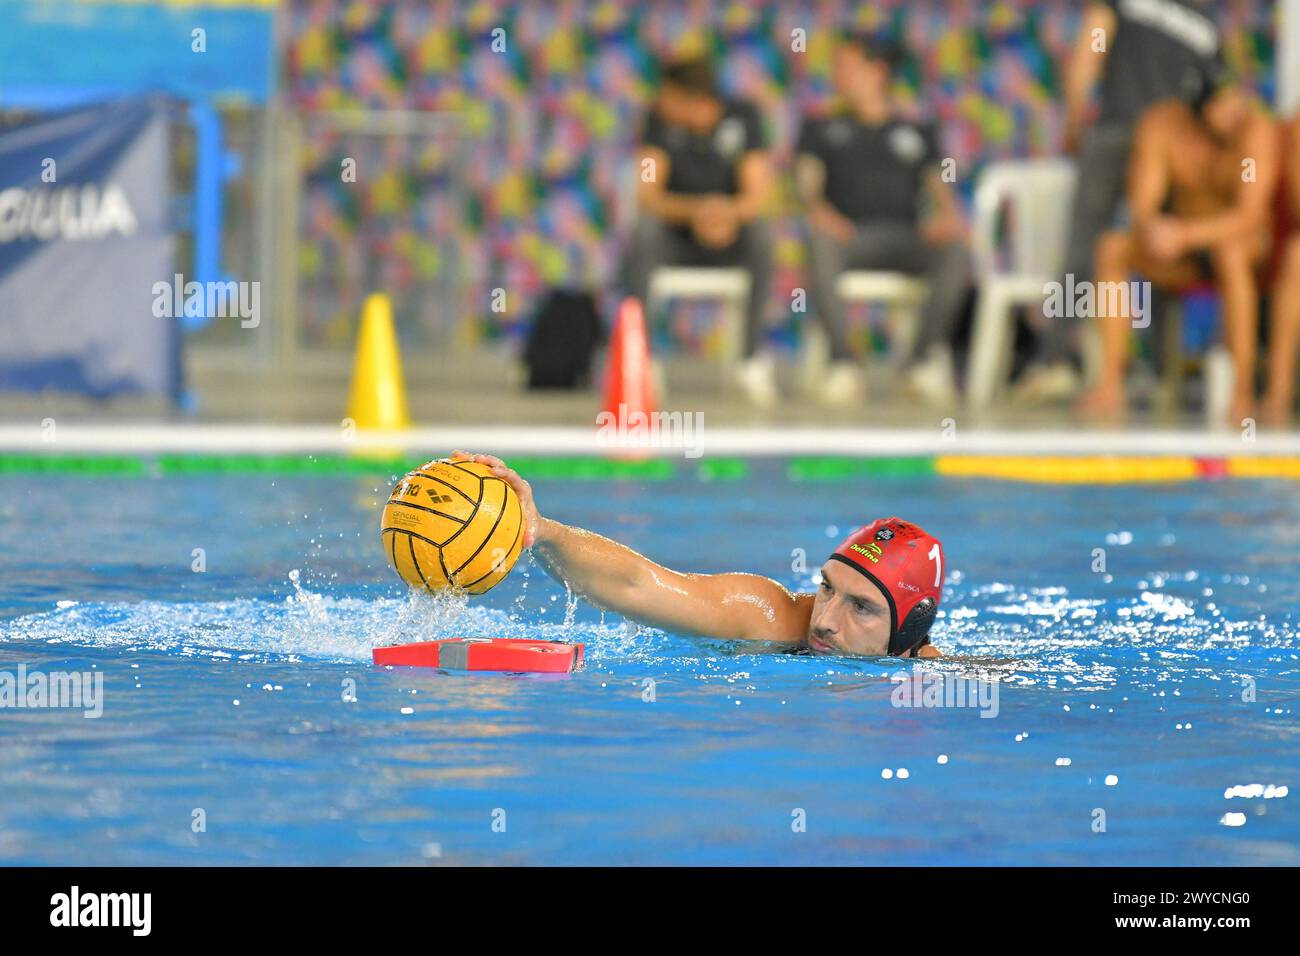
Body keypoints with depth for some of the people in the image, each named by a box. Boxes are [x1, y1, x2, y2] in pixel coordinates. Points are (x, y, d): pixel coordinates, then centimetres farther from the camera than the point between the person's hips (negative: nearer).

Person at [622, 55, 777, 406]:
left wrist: (730, 213, -37)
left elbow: (757, 195, -13)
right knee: (644, 230, -33)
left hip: (729, 238, 0)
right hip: (676, 239, 0)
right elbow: (647, 196, -15)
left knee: (760, 233, -33)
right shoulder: (659, 120, -8)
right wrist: (696, 211, -35)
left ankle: (754, 354, -28)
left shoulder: (743, 117, -8)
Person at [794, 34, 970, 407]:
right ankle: (841, 360, -33)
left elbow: (940, 187, 13)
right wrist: (818, 208, -18)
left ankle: (923, 359, -20)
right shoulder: (822, 128, 23)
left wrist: (948, 215, -12)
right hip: (849, 234, -1)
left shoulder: (919, 132, 25)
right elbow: (807, 180, 7)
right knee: (821, 245, -38)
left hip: (905, 237, 1)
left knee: (956, 251, -32)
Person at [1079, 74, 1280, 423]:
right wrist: (1152, 229, -42)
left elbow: (1250, 217, -33)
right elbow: (1142, 207, -17)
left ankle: (1243, 391, -37)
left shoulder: (1257, 130, -25)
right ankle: (1109, 387, -22)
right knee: (1112, 247, -22)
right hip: (1184, 255, 4)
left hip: (1253, 249, -3)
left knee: (1228, 249, -38)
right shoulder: (1159, 124, -16)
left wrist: (1183, 235, -45)